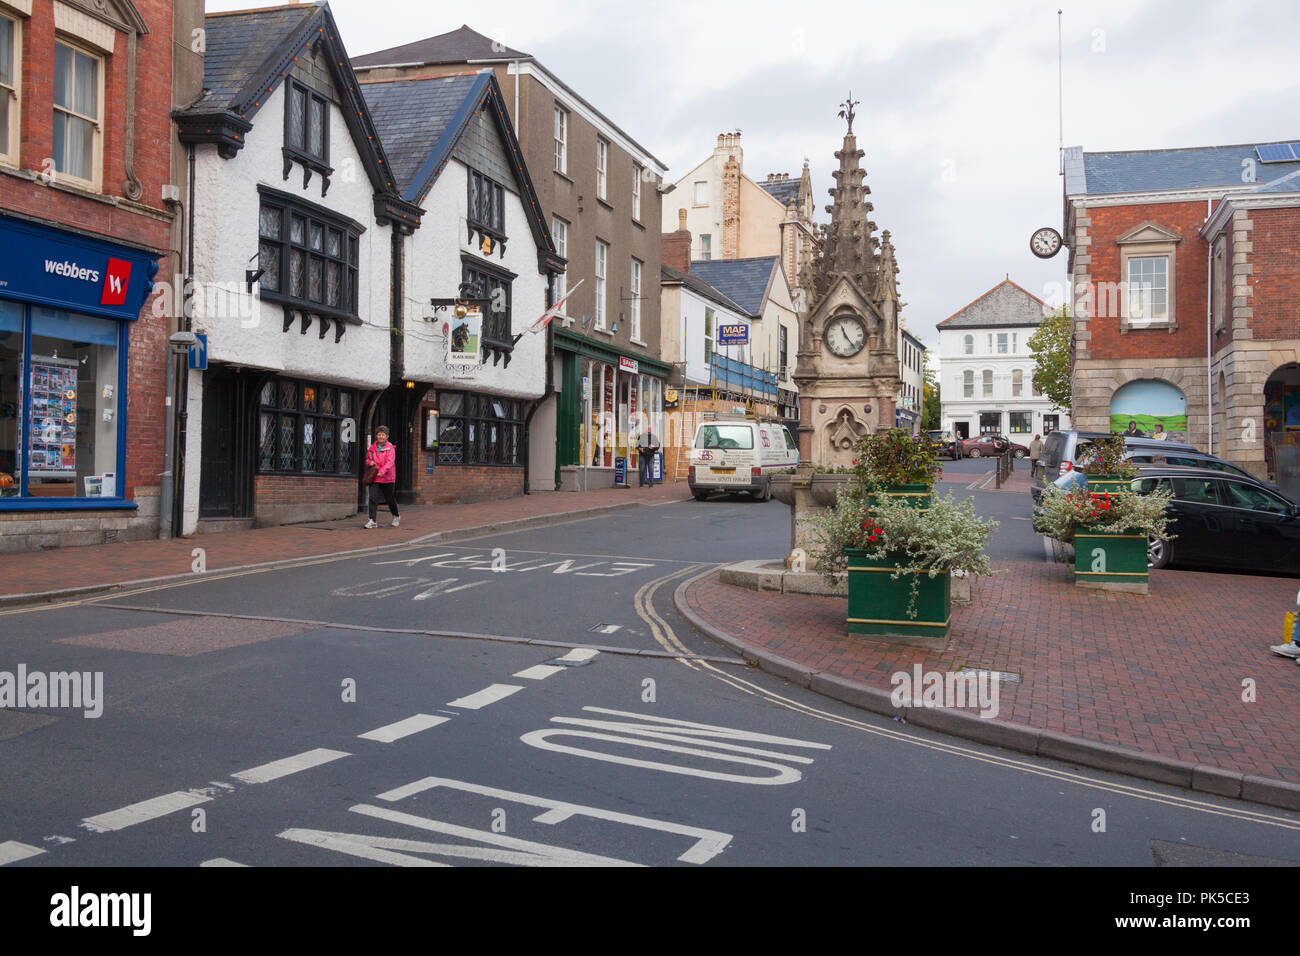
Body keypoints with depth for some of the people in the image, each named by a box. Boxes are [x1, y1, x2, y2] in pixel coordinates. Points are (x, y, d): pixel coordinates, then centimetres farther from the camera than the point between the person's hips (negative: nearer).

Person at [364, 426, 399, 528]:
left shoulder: (390, 448, -7)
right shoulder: (372, 448, 8)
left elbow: (390, 462, -18)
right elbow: (367, 459, 22)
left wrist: (382, 471, -33)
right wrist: (369, 462, -4)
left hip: (387, 478, -3)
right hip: (374, 477, 3)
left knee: (390, 499, 11)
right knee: (373, 498, -11)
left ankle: (396, 517, 35)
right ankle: (372, 521, -11)